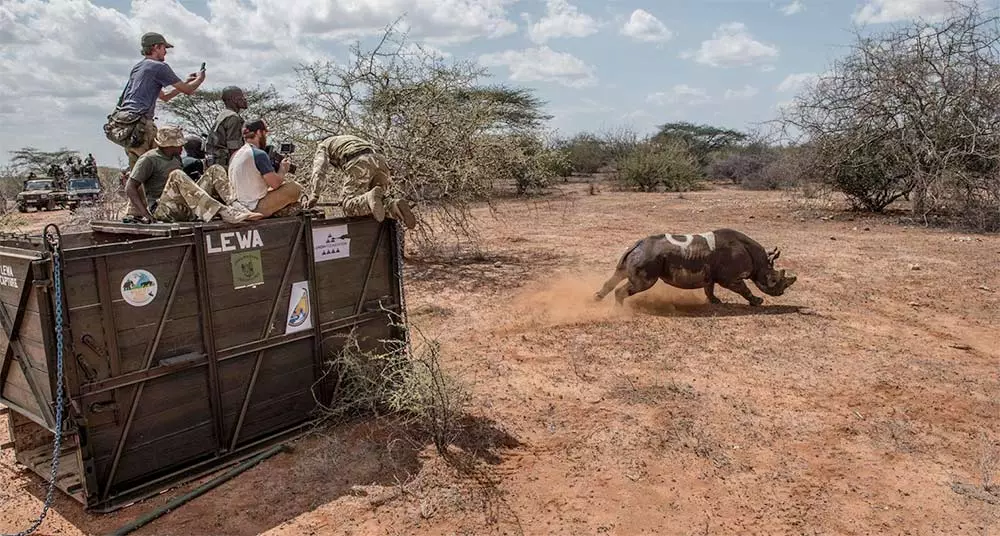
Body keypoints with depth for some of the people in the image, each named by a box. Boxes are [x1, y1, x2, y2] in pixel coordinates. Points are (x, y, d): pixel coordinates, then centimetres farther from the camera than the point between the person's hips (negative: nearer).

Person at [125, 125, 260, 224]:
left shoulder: (176, 158, 19)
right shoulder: (148, 159, -4)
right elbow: (130, 188, -10)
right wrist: (145, 214, -20)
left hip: (186, 209, 7)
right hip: (163, 209, -7)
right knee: (177, 175, -34)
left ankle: (235, 207, -30)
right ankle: (224, 213, -50)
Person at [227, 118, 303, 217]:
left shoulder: (235, 155, 9)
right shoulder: (259, 154, -17)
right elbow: (275, 183, -17)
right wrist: (283, 169, 3)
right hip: (257, 208, -9)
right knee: (295, 188, -4)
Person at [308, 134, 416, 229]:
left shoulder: (323, 146, 28)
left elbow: (319, 168, 10)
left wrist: (314, 194, 3)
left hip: (359, 165, -6)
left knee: (348, 206, -4)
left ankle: (371, 198, -31)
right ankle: (394, 205, -14)